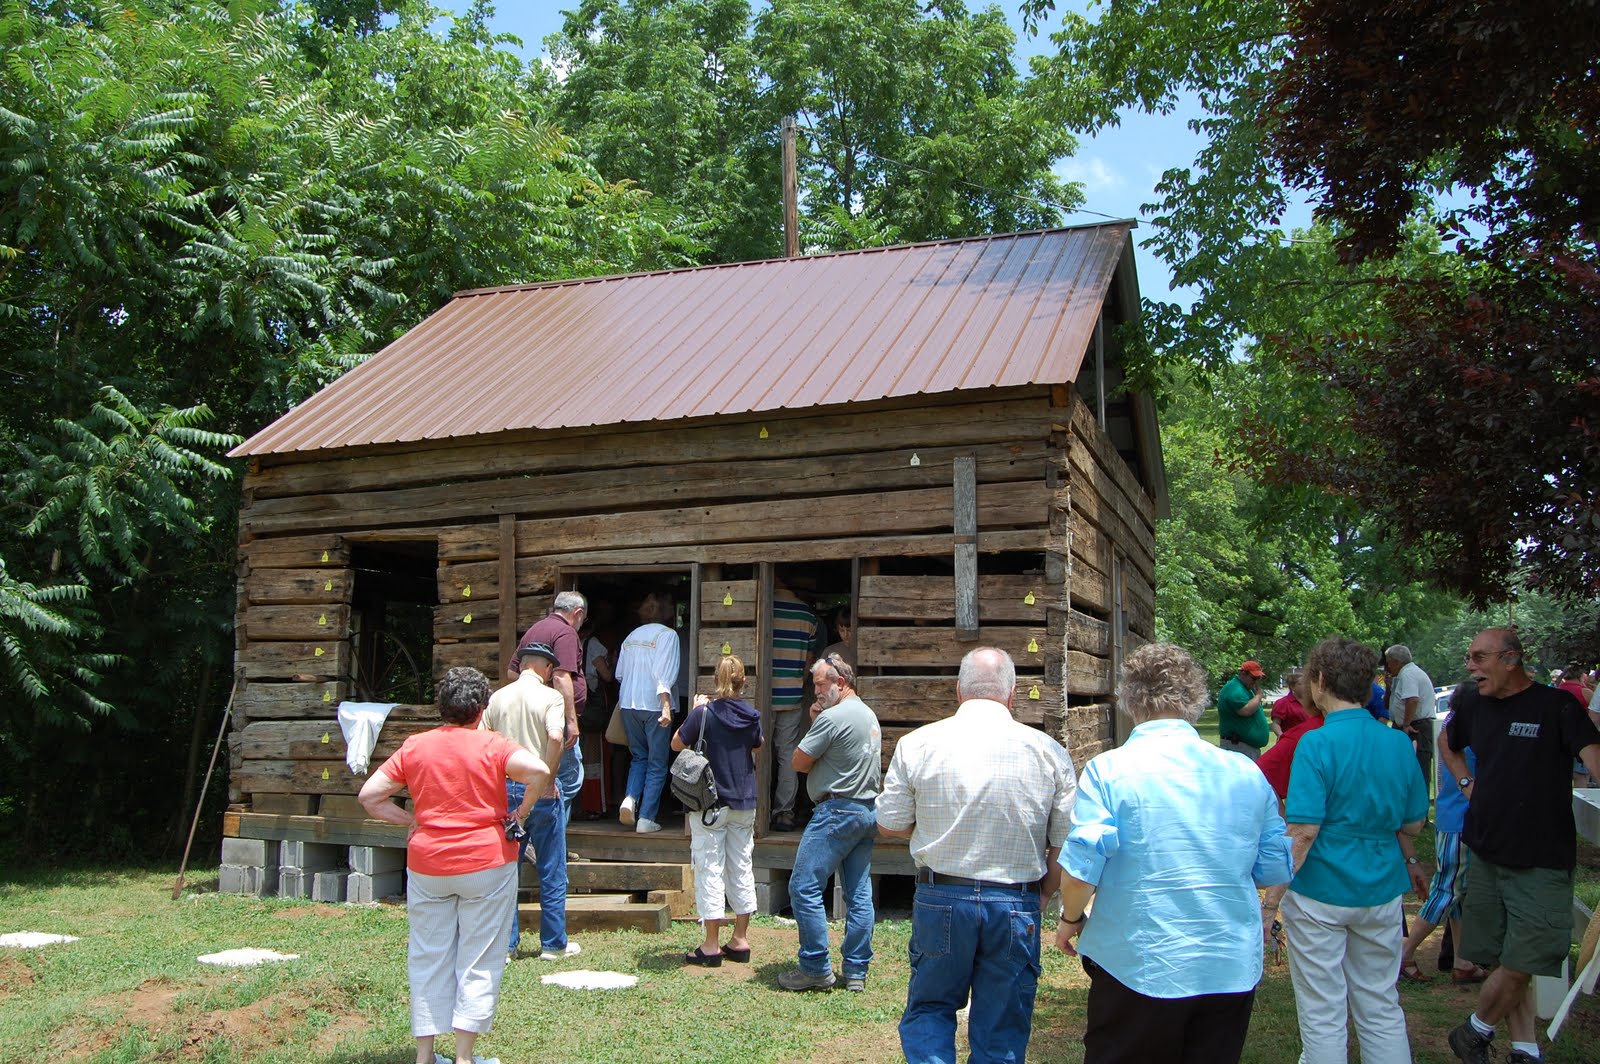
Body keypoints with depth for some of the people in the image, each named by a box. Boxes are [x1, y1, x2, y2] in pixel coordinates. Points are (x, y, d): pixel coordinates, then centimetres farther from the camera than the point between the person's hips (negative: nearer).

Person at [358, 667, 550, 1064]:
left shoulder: (413, 747, 3)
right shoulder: (492, 746, -7)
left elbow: (369, 796, 3)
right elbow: (538, 770, -23)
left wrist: (411, 820, 8)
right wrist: (521, 812, -10)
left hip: (426, 865, 3)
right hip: (486, 863, -3)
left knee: (428, 958, 14)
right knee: (480, 961, 7)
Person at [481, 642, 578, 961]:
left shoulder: (498, 697, 7)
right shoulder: (551, 696, -7)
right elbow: (555, 736, -23)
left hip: (504, 788, 4)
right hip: (540, 789, -4)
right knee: (552, 872, 7)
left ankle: (505, 944, 15)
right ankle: (553, 944, 14)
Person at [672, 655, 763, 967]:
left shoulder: (704, 714, -14)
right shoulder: (752, 716, -1)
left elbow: (677, 743, -3)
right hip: (745, 802, 4)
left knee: (710, 869, 1)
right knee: (742, 868, 12)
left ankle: (712, 946, 2)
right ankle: (740, 939, 19)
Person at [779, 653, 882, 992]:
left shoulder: (832, 717, -14)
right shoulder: (870, 716, 16)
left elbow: (800, 762, -9)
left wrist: (813, 725, 4)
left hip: (837, 810, -10)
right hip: (868, 811, 10)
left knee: (804, 888, -4)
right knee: (859, 894, 9)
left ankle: (816, 969, -1)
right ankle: (856, 971, 12)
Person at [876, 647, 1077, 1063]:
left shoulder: (917, 744, -7)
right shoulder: (1049, 752, -5)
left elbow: (889, 825, 1)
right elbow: (1066, 843, 0)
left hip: (940, 900, 0)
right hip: (1017, 905, 0)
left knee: (929, 1008, 18)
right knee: (1002, 1029, 14)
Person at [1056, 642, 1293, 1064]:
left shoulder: (1109, 771, -12)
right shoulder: (1246, 773, 1)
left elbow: (1081, 866, -17)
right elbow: (1276, 866, 6)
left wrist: (1071, 919, 2)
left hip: (1140, 969, -3)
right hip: (1233, 970, 4)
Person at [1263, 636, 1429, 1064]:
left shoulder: (1317, 744, -18)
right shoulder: (1399, 743, -1)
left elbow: (1303, 832, -21)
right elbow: (1413, 823, 9)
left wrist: (1272, 898, -16)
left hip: (1321, 891, -5)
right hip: (1382, 890, 5)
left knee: (1323, 1015, 8)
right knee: (1381, 1007, 18)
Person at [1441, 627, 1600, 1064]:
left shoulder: (1557, 706, -11)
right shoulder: (1472, 705, 6)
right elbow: (1448, 745, 26)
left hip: (1541, 863, -5)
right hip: (1486, 853, 5)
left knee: (1519, 966, -4)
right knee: (1507, 961, 10)